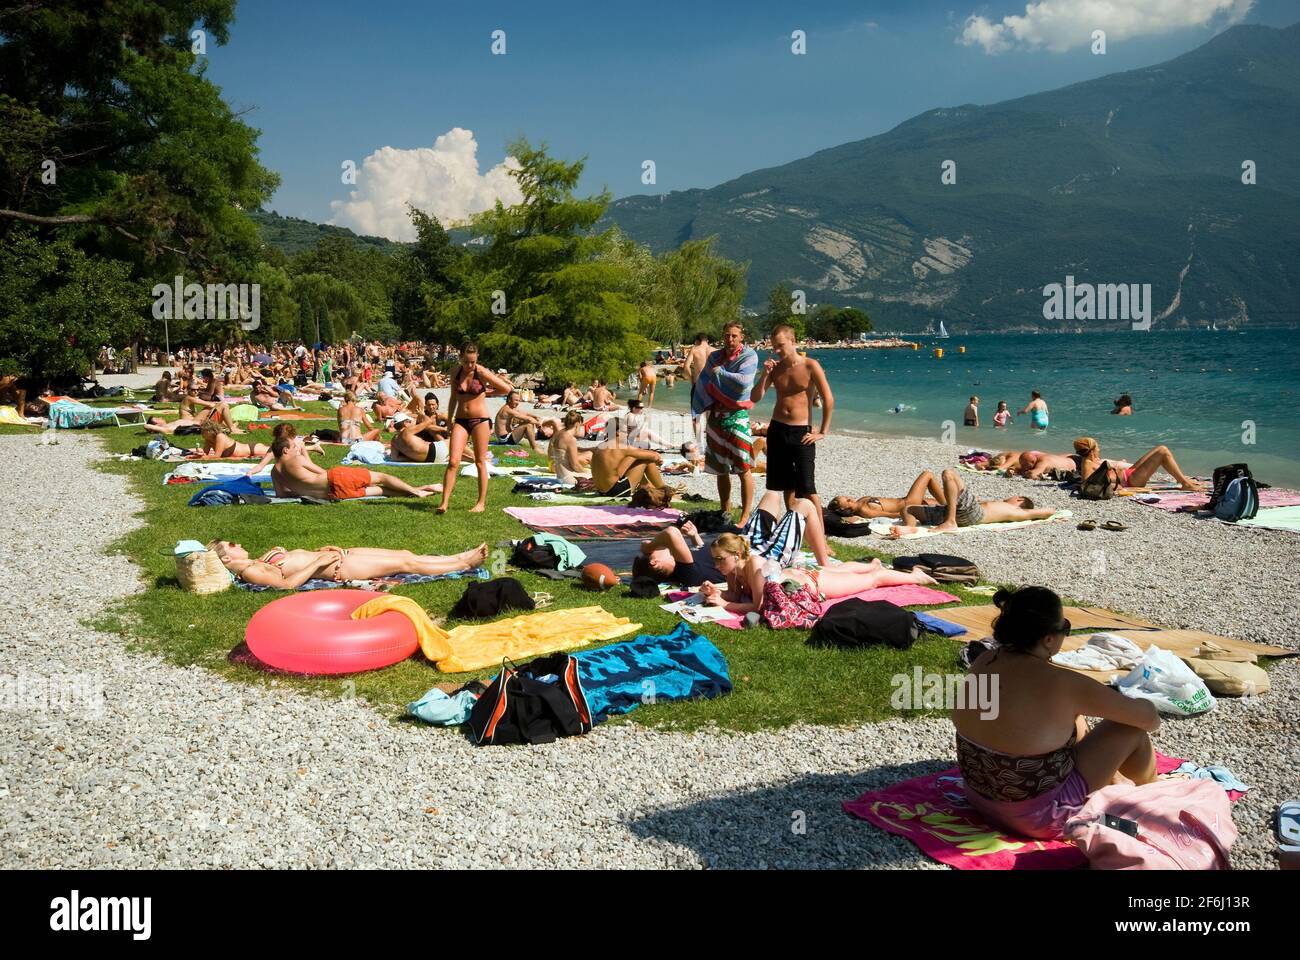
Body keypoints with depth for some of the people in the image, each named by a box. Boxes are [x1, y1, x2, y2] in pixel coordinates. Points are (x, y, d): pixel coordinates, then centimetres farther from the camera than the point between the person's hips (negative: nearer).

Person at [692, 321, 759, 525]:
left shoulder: (749, 356, -4)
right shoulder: (715, 356, 13)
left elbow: (743, 381, -20)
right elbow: (702, 382, 16)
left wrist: (719, 372, -10)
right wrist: (704, 404, -1)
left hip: (737, 416, -6)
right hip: (716, 415, 6)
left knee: (743, 468, -8)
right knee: (720, 468, 10)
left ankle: (745, 515, -3)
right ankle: (725, 512, 20)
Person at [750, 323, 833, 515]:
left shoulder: (810, 366, -8)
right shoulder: (775, 368, 7)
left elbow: (829, 399, -9)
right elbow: (754, 398, 4)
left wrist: (823, 432, -10)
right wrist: (765, 374, -10)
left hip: (801, 433, -5)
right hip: (777, 429, 5)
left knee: (807, 488, -9)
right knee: (787, 486, 12)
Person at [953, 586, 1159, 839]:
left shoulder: (983, 662, -7)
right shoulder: (1061, 684, -26)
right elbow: (1146, 715, -11)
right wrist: (1151, 719, 11)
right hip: (1039, 819, -7)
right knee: (1131, 729, 5)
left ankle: (1115, 783, 47)